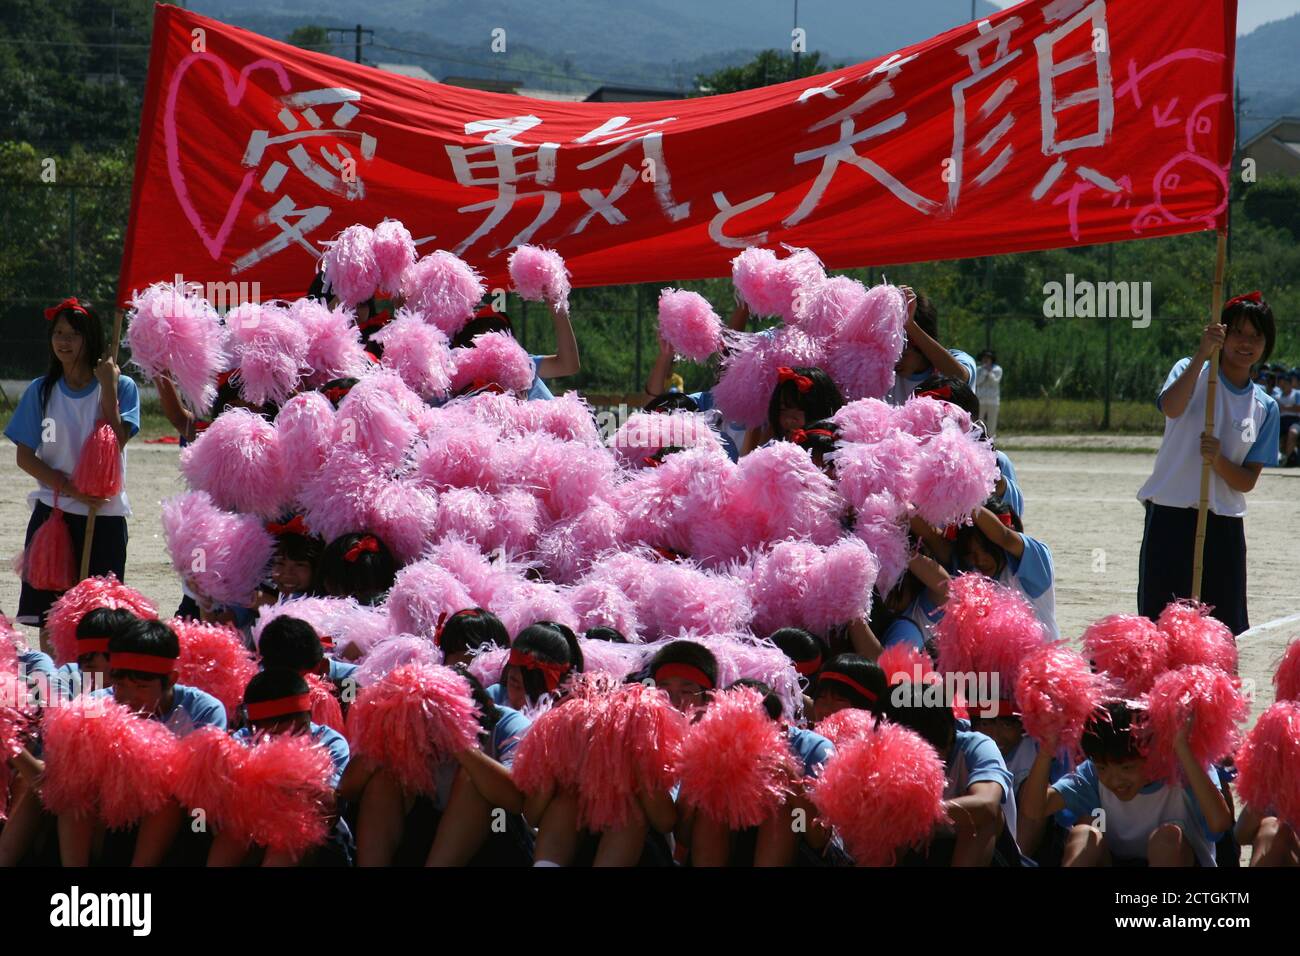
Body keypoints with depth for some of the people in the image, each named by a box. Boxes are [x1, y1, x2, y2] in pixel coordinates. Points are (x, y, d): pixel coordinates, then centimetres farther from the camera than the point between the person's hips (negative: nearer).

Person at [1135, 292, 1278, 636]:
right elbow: (1171, 407, -22)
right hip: (1170, 517, -4)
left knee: (1227, 630, 2)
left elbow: (1248, 481, 6)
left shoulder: (1265, 407, 11)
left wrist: (1218, 461, -15)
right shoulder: (1192, 373, 2)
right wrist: (1202, 354, -30)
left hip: (1224, 526, 4)